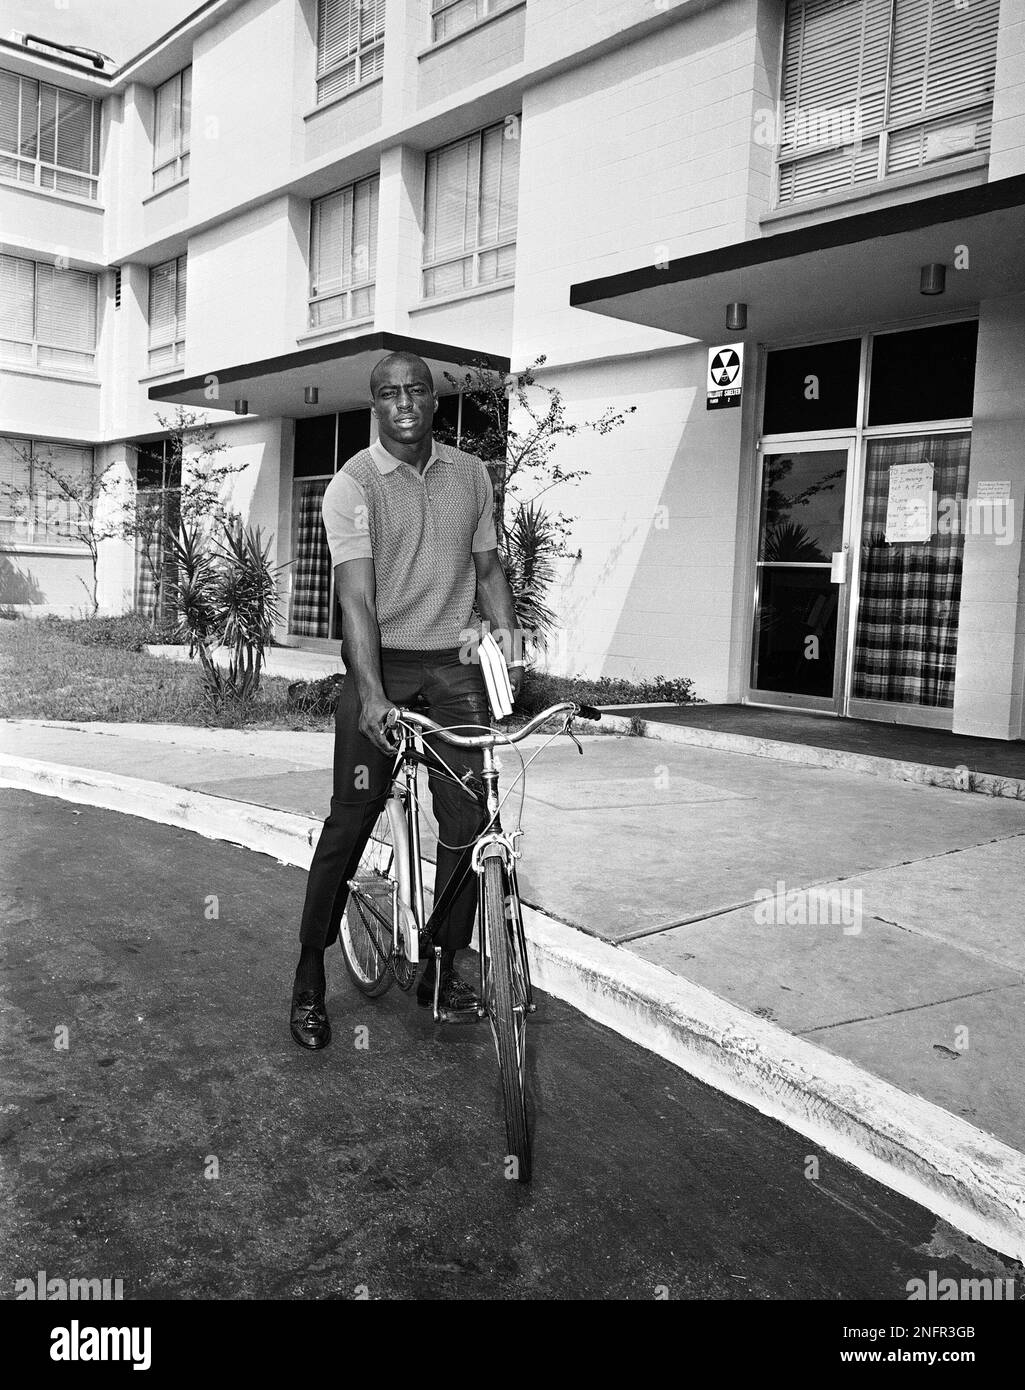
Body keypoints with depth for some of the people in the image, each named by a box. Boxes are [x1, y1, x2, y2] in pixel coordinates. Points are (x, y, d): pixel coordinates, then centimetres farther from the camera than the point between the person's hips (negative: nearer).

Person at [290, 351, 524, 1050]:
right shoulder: (352, 485, -7)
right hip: (381, 663, -3)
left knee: (469, 819, 0)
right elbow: (356, 595, -17)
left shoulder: (472, 475, 7)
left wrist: (510, 644, -1)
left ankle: (443, 966, 18)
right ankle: (311, 977, 15)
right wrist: (372, 695, -29)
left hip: (455, 664, 4)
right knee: (350, 820, -1)